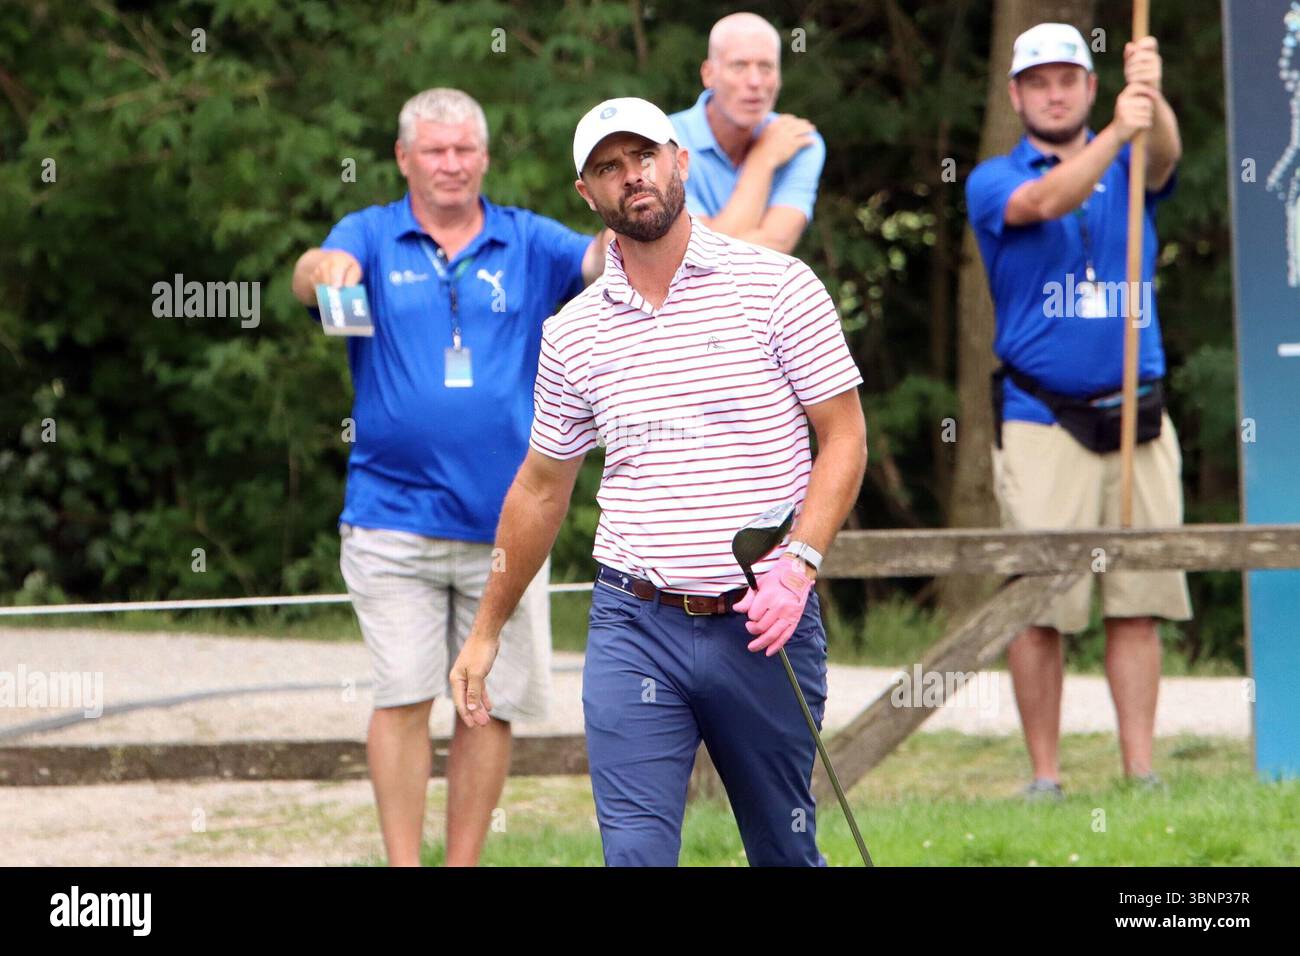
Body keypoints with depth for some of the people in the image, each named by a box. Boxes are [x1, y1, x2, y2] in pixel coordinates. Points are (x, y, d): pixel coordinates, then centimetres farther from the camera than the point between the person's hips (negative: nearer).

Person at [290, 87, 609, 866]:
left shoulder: (527, 243, 8)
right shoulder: (373, 237, 4)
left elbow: (600, 265, -9)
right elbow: (315, 272, -16)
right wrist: (322, 271, -42)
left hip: (503, 519, 2)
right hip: (394, 515, -2)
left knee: (492, 705, 5)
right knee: (404, 698, -6)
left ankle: (463, 864, 16)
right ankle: (403, 867, 0)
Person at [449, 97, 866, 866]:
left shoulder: (780, 287, -1)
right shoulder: (573, 333, 8)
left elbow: (844, 435, -1)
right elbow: (543, 487, 19)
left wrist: (798, 565, -15)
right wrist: (487, 631, 22)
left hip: (766, 628, -1)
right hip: (636, 628, 1)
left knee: (785, 848, 8)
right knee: (636, 851, -9)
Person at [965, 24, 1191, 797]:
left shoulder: (1127, 168, 12)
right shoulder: (995, 181, 4)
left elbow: (1164, 154, -12)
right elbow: (1045, 201, -19)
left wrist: (1153, 98, -35)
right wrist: (1114, 133, -36)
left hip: (1137, 420, 3)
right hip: (1041, 422, -3)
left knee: (1140, 601, 1)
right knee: (1040, 604, -5)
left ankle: (1141, 770, 4)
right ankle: (1045, 776, 1)